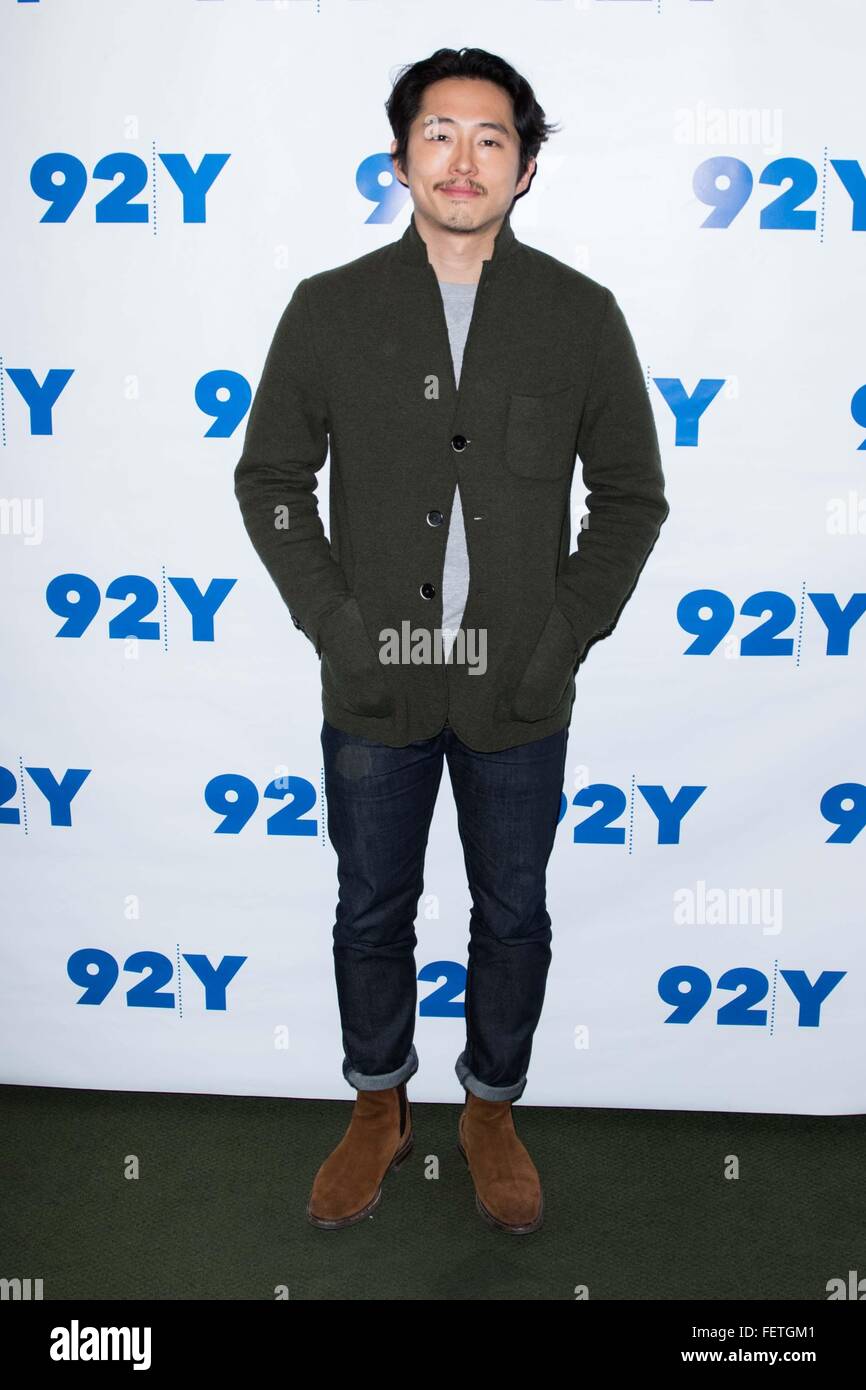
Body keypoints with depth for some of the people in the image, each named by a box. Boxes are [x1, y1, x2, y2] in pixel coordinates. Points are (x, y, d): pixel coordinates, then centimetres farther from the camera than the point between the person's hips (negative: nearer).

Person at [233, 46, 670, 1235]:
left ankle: (493, 1109, 38)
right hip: (374, 689, 1)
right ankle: (379, 1109, 39)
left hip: (520, 694, 0)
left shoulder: (582, 315, -1)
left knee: (513, 915, 14)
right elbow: (270, 477, 4)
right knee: (371, 912, 15)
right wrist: (333, 621, -5)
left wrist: (571, 632, -5)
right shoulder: (331, 309, -1)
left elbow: (631, 493, 4)